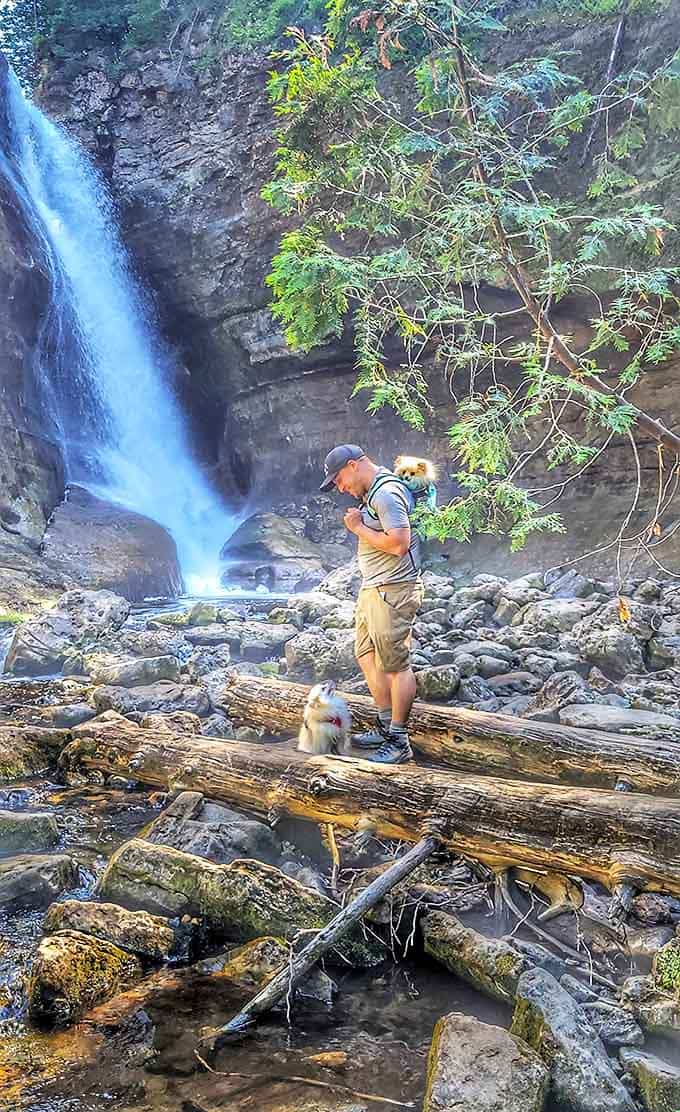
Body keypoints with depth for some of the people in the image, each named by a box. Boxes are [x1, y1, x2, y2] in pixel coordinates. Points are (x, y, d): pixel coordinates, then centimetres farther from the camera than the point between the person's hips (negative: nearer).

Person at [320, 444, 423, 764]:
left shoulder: (386, 493, -18)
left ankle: (399, 742, 2)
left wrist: (358, 528, -16)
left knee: (395, 664, -5)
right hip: (373, 589, 11)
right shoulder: (373, 492, 15)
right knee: (368, 657, 16)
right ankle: (386, 727, 27)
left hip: (392, 591, -11)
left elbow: (398, 544, -26)